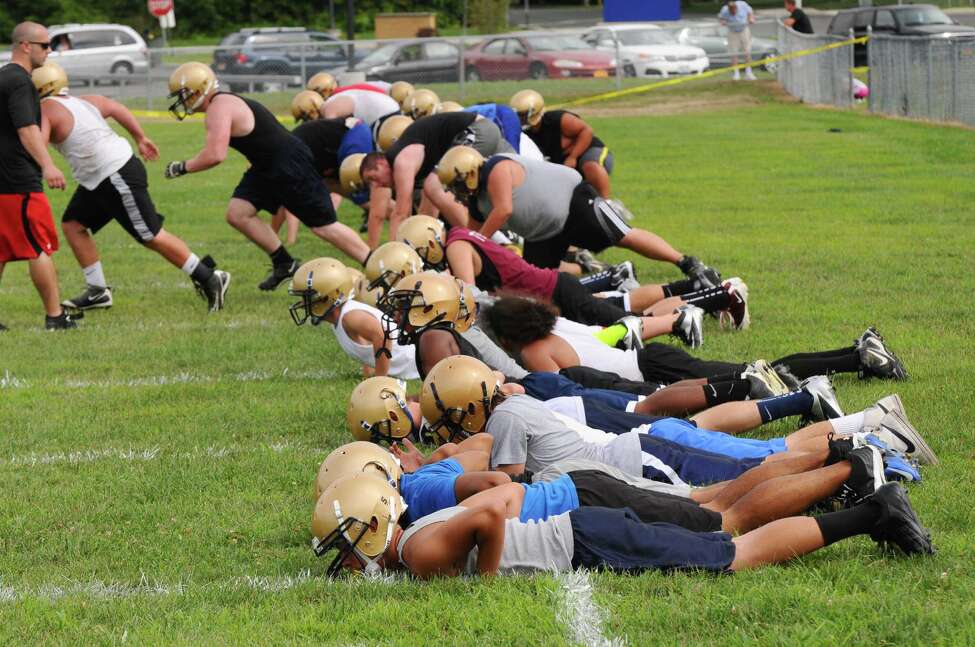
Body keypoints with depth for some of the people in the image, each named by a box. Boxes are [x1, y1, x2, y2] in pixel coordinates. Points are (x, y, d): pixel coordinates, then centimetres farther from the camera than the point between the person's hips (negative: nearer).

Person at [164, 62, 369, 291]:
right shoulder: (225, 103, 12)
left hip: (291, 165, -10)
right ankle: (283, 264, 12)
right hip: (268, 168, 10)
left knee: (323, 226, -3)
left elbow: (215, 155, -28)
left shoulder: (219, 109, -19)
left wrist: (182, 168, -15)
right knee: (238, 214, 2)